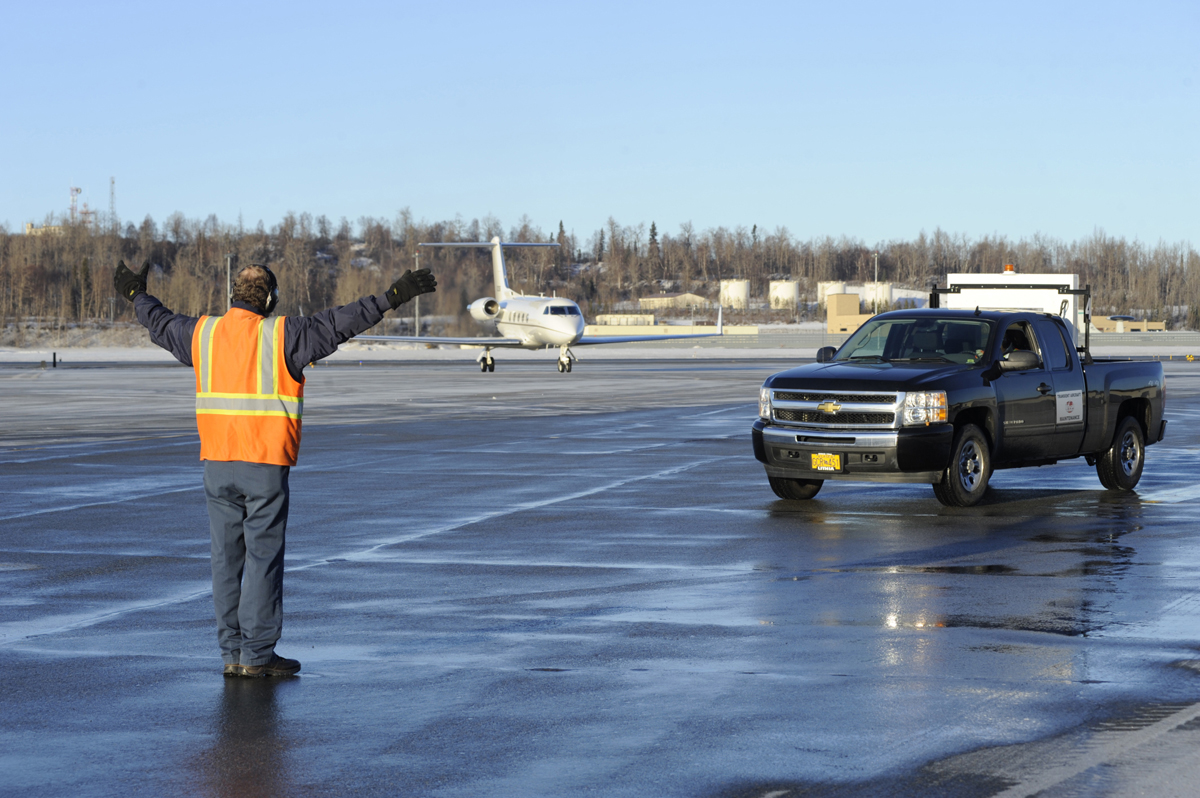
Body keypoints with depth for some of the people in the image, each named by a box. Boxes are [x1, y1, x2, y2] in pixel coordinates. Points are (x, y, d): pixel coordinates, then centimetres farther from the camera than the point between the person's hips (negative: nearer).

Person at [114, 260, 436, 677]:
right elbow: (338, 324, -11)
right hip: (266, 466, -5)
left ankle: (232, 653, 11)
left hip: (217, 466, 5)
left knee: (226, 557, 9)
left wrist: (136, 295, 44)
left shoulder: (203, 333, 7)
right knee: (263, 557, -1)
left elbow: (162, 325, 25)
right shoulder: (281, 335, -8)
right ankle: (257, 654, -1)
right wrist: (393, 297, -9)